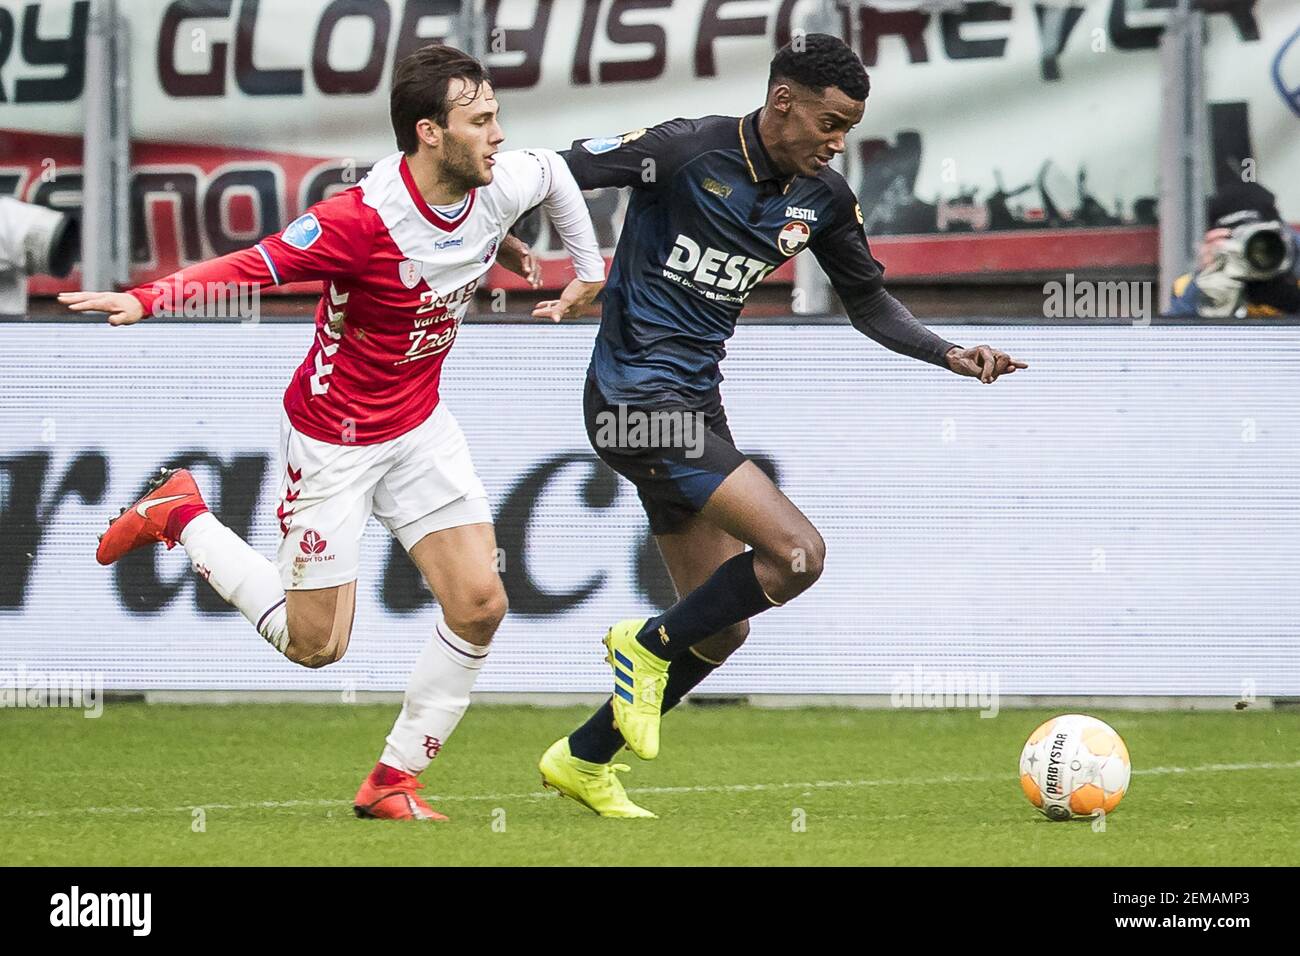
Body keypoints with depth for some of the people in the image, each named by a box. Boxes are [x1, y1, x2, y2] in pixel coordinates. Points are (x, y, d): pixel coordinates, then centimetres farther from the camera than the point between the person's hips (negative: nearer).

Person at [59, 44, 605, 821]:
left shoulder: (501, 188, -9)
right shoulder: (362, 219, -30)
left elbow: (555, 171, 14)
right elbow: (249, 267, -31)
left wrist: (589, 274, 20)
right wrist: (146, 299, -45)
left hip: (420, 426, 6)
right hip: (335, 441, -6)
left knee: (480, 606, -7)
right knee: (315, 645, 3)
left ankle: (394, 780, 9)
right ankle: (180, 517, 24)